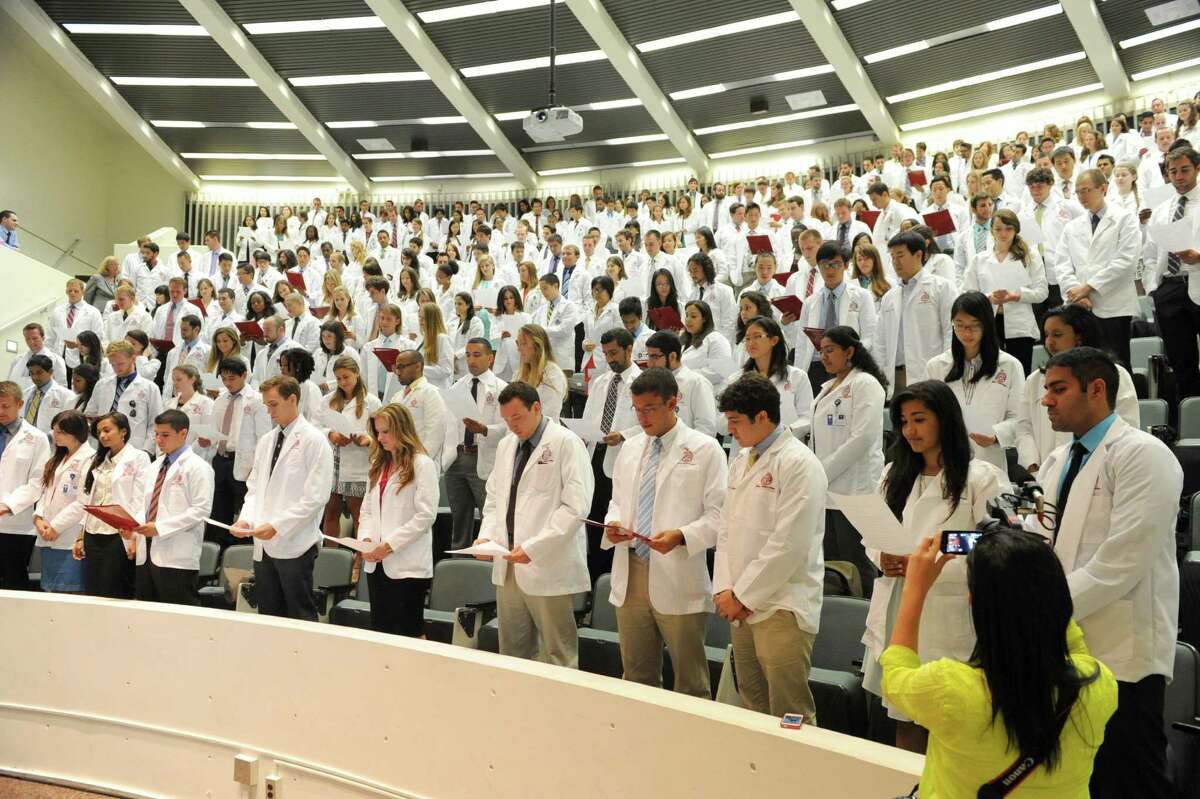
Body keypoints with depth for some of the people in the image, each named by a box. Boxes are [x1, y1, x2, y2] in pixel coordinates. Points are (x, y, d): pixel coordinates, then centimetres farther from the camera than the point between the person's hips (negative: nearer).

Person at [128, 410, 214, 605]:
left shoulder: (197, 467, -5)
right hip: (147, 552, 7)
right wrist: (133, 528, 0)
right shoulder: (152, 468, 18)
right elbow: (145, 506, 21)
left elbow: (201, 510, -14)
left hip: (178, 558, -7)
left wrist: (160, 527, -18)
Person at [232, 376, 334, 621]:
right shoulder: (266, 441, 15)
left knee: (300, 618, -1)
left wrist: (277, 526, -17)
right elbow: (254, 488, 18)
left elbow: (315, 496, -13)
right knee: (268, 616, 12)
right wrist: (246, 518, -1)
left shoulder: (313, 440, -7)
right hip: (264, 545, 7)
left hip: (295, 545, -7)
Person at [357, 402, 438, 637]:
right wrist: (365, 538, -4)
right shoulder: (378, 465, 15)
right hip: (376, 563, 7)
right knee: (380, 631, 11)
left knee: (409, 634, -1)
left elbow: (426, 515, -14)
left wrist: (390, 545, -16)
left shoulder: (422, 464, -7)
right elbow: (368, 509, 16)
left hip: (408, 565, -7)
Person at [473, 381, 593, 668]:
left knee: (558, 657, 1)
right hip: (508, 566, 7)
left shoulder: (566, 443, -7)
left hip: (548, 569, -6)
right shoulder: (506, 445, 15)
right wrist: (486, 536, 3)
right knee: (512, 654, 12)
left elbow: (575, 506, -14)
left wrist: (533, 548, -19)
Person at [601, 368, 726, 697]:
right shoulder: (630, 448, 13)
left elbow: (719, 514, -7)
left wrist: (681, 536, -22)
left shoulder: (704, 449, -4)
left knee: (690, 682, 4)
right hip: (631, 572, 5)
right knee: (636, 676, 13)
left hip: (678, 579, -5)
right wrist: (613, 523, -1)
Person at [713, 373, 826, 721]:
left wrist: (743, 595, -12)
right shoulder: (740, 461, 15)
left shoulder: (798, 464, -12)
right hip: (742, 604, 8)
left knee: (789, 715, -5)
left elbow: (788, 545, -17)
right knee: (753, 709, 14)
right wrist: (724, 589, 3)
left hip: (781, 608, -8)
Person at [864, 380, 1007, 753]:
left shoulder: (981, 478, -6)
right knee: (904, 722, 12)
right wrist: (881, 558, -4)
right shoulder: (894, 475, 14)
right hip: (896, 616, 6)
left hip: (947, 622, -5)